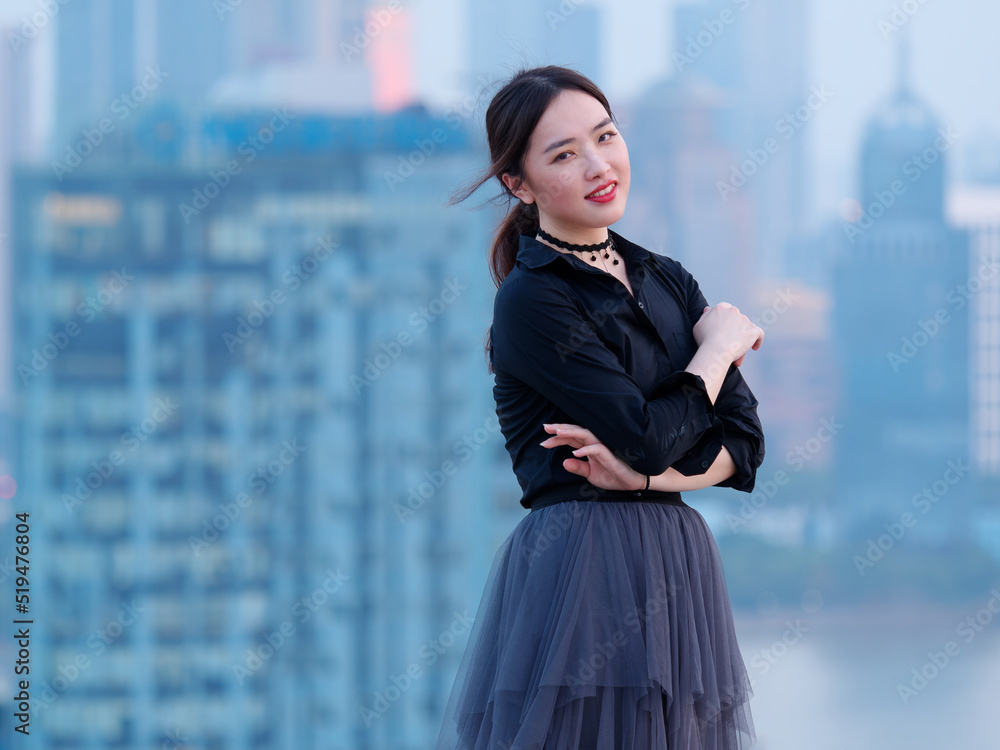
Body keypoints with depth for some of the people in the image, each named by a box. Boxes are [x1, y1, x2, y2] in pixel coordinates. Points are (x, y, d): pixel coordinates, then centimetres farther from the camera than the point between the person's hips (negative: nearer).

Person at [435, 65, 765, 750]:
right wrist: (720, 345, 0)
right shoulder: (531, 300, -9)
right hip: (579, 578, -6)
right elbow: (651, 436, -16)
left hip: (677, 570, 6)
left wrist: (641, 472, -12)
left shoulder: (667, 280, 12)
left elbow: (745, 443, 5)